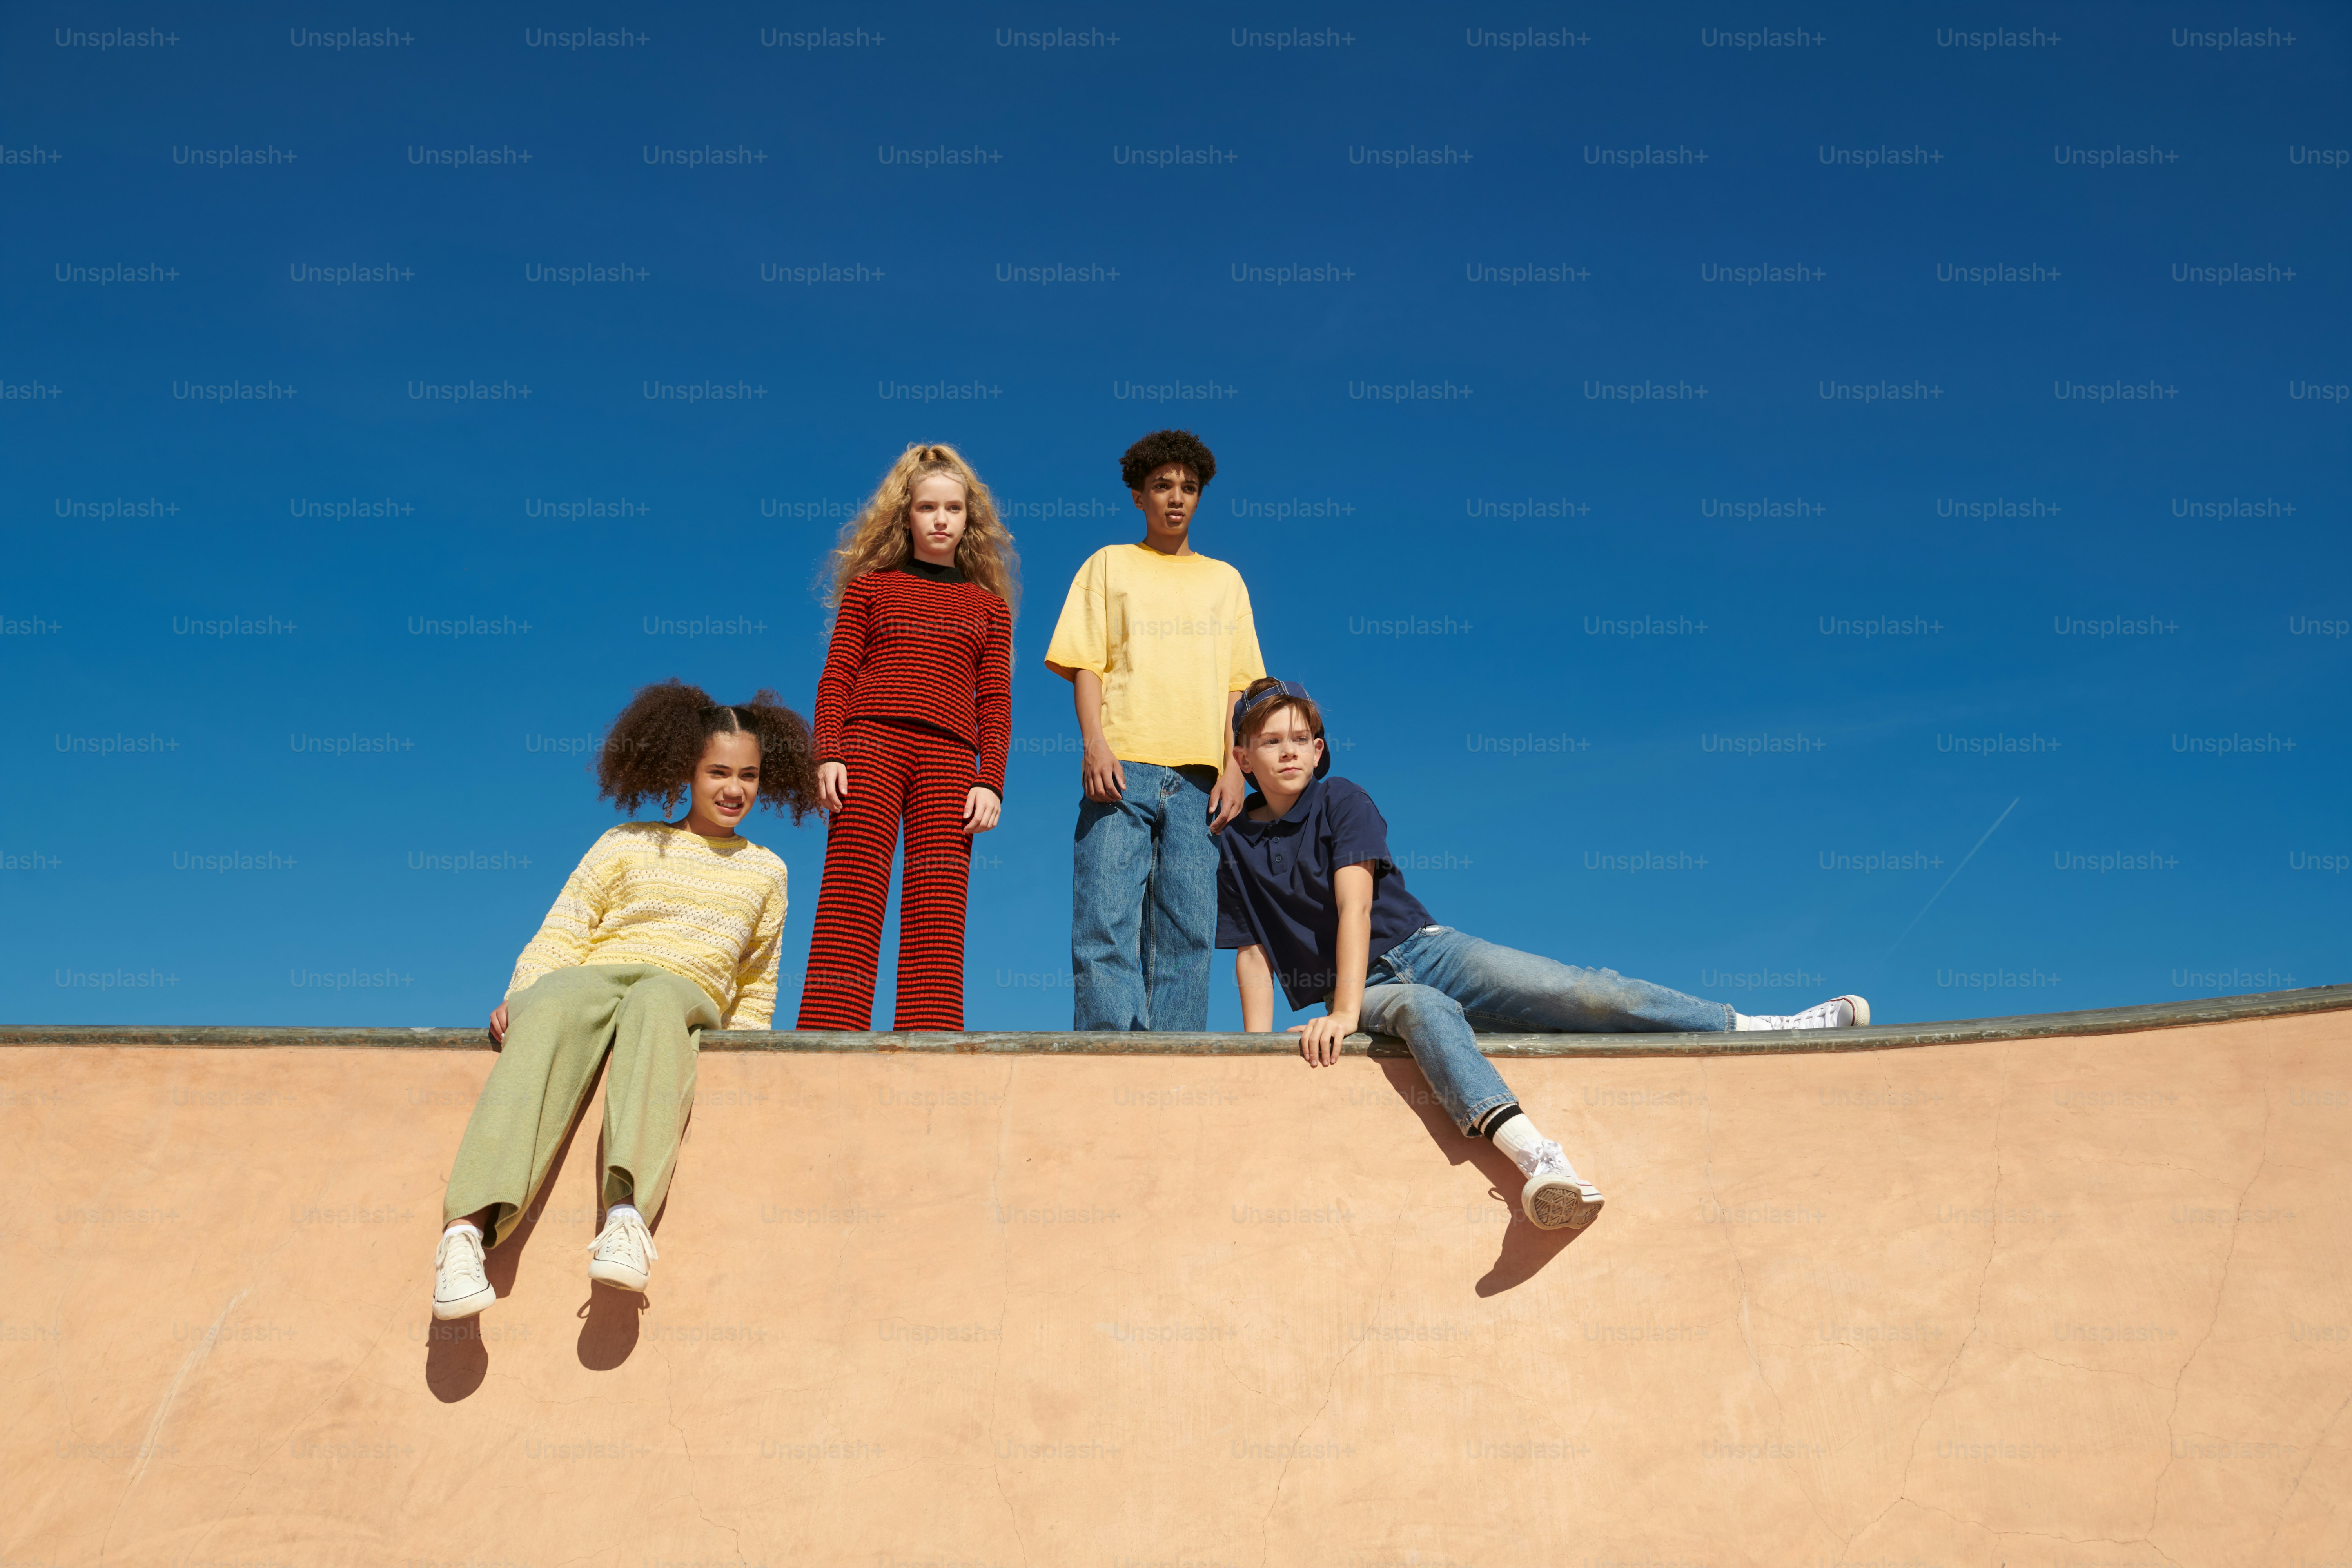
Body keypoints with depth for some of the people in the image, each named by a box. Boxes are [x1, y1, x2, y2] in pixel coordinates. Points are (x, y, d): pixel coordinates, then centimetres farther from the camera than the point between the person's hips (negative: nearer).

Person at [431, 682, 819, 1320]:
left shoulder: (765, 872, 25)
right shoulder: (627, 845, 20)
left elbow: (757, 985, 30)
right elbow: (559, 936, 14)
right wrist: (516, 999, -4)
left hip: (688, 996, 0)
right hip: (592, 977, 0)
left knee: (655, 1003, -39)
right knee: (552, 1012, -39)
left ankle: (628, 1210, -57)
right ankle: (467, 1229, -49)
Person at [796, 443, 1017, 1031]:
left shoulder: (989, 605, 20)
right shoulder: (869, 587, 17)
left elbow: (995, 701, 13)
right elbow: (836, 678, 9)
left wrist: (991, 780, 1)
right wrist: (828, 755, -5)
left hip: (950, 759, 1)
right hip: (870, 744, -1)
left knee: (938, 912, -7)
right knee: (850, 900, -10)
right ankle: (828, 1032, -13)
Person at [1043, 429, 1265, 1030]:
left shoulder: (1225, 580, 23)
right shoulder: (1109, 564, 17)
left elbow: (1236, 684, 16)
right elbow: (1086, 664, 7)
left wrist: (1233, 766, 3)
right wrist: (1095, 743, -9)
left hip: (1197, 777, 2)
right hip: (1122, 768, -2)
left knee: (1187, 931, -4)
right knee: (1105, 924, -12)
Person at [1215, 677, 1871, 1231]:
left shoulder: (1343, 801, -2)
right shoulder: (1236, 848, 6)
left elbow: (1355, 906, -14)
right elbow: (1253, 954, 4)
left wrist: (1344, 1012, -23)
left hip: (1422, 949, 0)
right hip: (1367, 990, 0)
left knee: (1582, 994, -16)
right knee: (1422, 1009, -37)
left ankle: (1756, 1028, -6)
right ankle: (1538, 1159, -56)